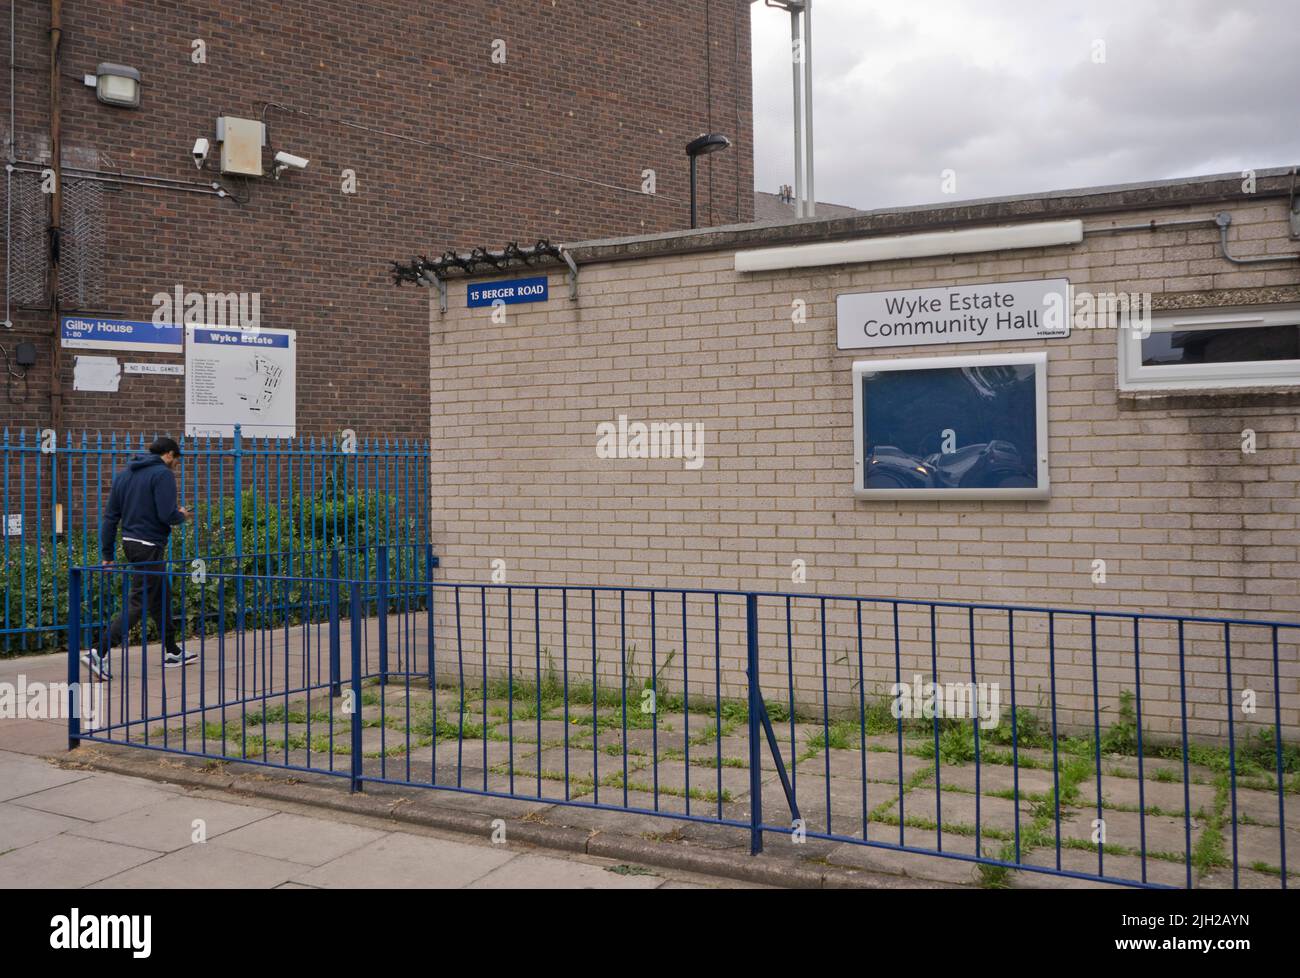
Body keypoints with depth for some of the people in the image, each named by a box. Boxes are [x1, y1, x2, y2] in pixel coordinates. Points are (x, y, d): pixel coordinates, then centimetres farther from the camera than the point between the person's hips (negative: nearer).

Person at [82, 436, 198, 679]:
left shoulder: (124, 473, 13)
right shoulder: (163, 474, -11)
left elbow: (110, 516, 12)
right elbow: (167, 515, -21)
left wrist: (107, 554, 14)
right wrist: (182, 515, 3)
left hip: (130, 543, 9)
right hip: (150, 547, -9)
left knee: (161, 597, 19)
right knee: (138, 604, -6)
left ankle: (172, 651, 28)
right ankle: (98, 654, -13)